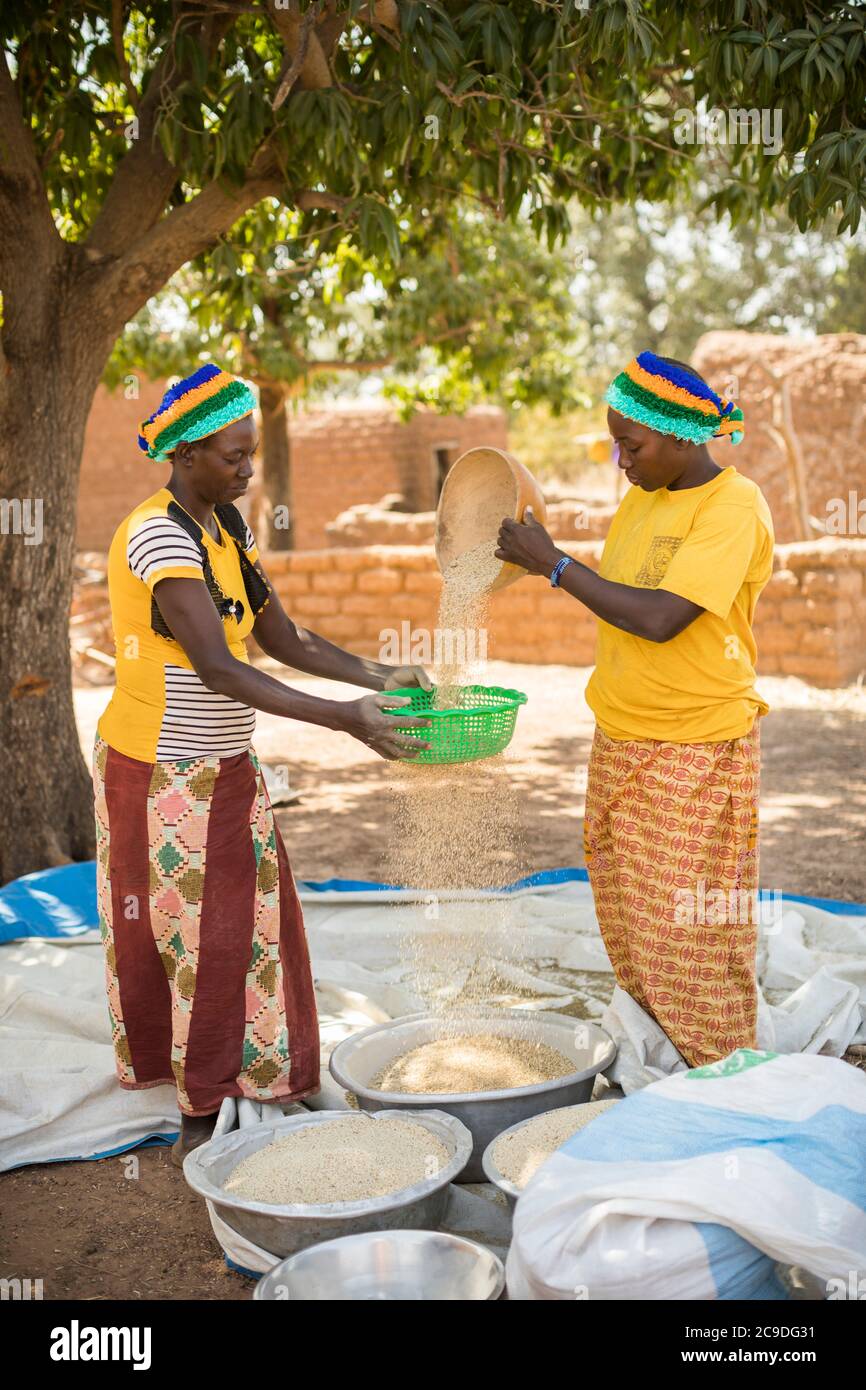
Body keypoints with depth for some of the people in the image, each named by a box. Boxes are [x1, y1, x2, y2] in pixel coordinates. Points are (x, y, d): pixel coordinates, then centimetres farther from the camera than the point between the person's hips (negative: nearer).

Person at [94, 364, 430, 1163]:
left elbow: (285, 640, 6)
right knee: (192, 938, 3)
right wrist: (343, 718, -35)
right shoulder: (157, 537, -21)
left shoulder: (228, 528, 6)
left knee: (242, 931, 12)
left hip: (225, 770, 8)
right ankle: (201, 1116, 19)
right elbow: (219, 670, -30)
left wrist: (378, 678, -6)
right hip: (160, 775, -7)